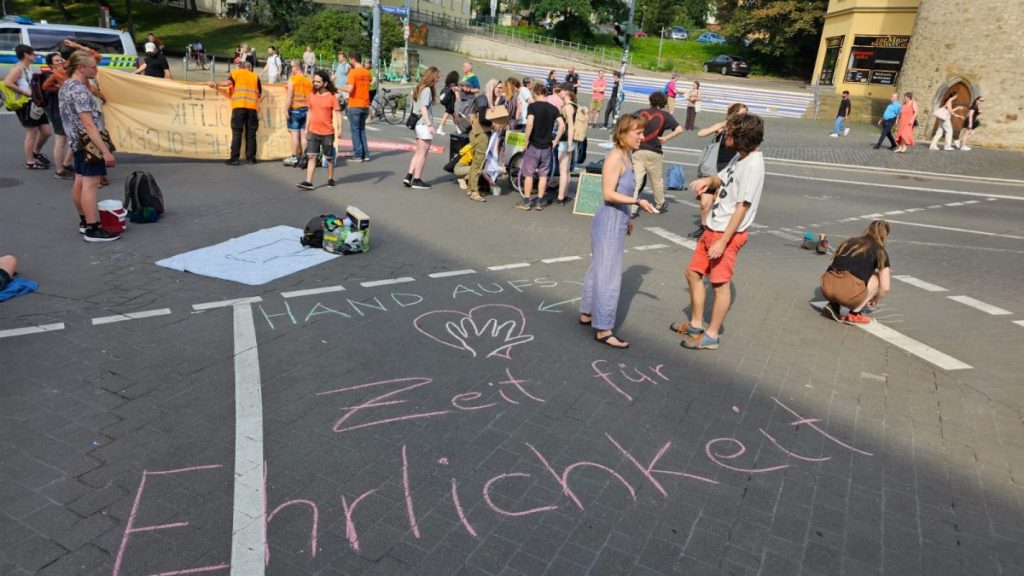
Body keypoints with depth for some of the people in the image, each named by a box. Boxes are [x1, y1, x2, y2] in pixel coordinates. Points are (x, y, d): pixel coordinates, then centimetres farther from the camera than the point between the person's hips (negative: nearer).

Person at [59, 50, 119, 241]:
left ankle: (84, 221, 25)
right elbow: (88, 125, -25)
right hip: (89, 143, -10)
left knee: (80, 182, 15)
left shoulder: (66, 86, 12)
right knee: (90, 184, -11)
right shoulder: (79, 91, -19)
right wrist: (105, 151, -27)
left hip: (77, 142, 10)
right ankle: (92, 229, -11)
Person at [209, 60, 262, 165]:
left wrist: (215, 84, 8)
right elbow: (260, 94, 13)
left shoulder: (236, 72, 13)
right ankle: (251, 158, 5)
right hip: (252, 107, 2)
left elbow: (228, 82, -5)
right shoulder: (255, 76, 18)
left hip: (239, 106, -2)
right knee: (251, 133, 6)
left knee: (237, 133, -2)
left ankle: (234, 158, -6)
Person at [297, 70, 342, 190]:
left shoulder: (332, 96, -8)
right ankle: (308, 182, -6)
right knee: (311, 156, -3)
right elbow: (310, 112, 15)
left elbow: (337, 113, -10)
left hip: (327, 133, -4)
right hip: (313, 132, 4)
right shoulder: (312, 95, 7)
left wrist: (339, 129, -22)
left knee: (329, 157, 11)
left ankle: (330, 179, 28)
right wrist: (306, 128, 16)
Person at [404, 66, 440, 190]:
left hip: (418, 124, 9)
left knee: (418, 152, 14)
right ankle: (416, 180, 2)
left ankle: (409, 176, 9)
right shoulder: (427, 90, -11)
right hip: (424, 124, -9)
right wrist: (430, 125, -19)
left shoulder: (418, 88, 15)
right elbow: (423, 108, -19)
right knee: (423, 153, -2)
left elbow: (415, 108, 14)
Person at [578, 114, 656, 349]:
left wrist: (627, 218, 20)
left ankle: (587, 314, 33)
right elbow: (609, 194, -21)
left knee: (598, 269, 19)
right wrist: (638, 202, -28)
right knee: (608, 275, -4)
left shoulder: (627, 156, 10)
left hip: (618, 222, 9)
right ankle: (603, 329, 3)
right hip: (609, 223, -9)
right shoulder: (615, 157, -17)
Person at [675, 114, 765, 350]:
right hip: (713, 228, 10)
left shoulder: (753, 165, -20)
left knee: (720, 283, 2)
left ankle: (711, 336, 16)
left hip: (728, 233, -10)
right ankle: (696, 324, 31)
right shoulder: (740, 157, 7)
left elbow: (742, 208, -22)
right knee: (693, 272, 16)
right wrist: (708, 180, -2)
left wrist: (722, 242, -22)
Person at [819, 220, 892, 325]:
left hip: (826, 289, 5)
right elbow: (885, 288, 7)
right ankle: (855, 314, 11)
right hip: (848, 292, -5)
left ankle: (833, 306, 13)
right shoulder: (880, 251, 13)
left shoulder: (849, 242, 26)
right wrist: (875, 301, 27)